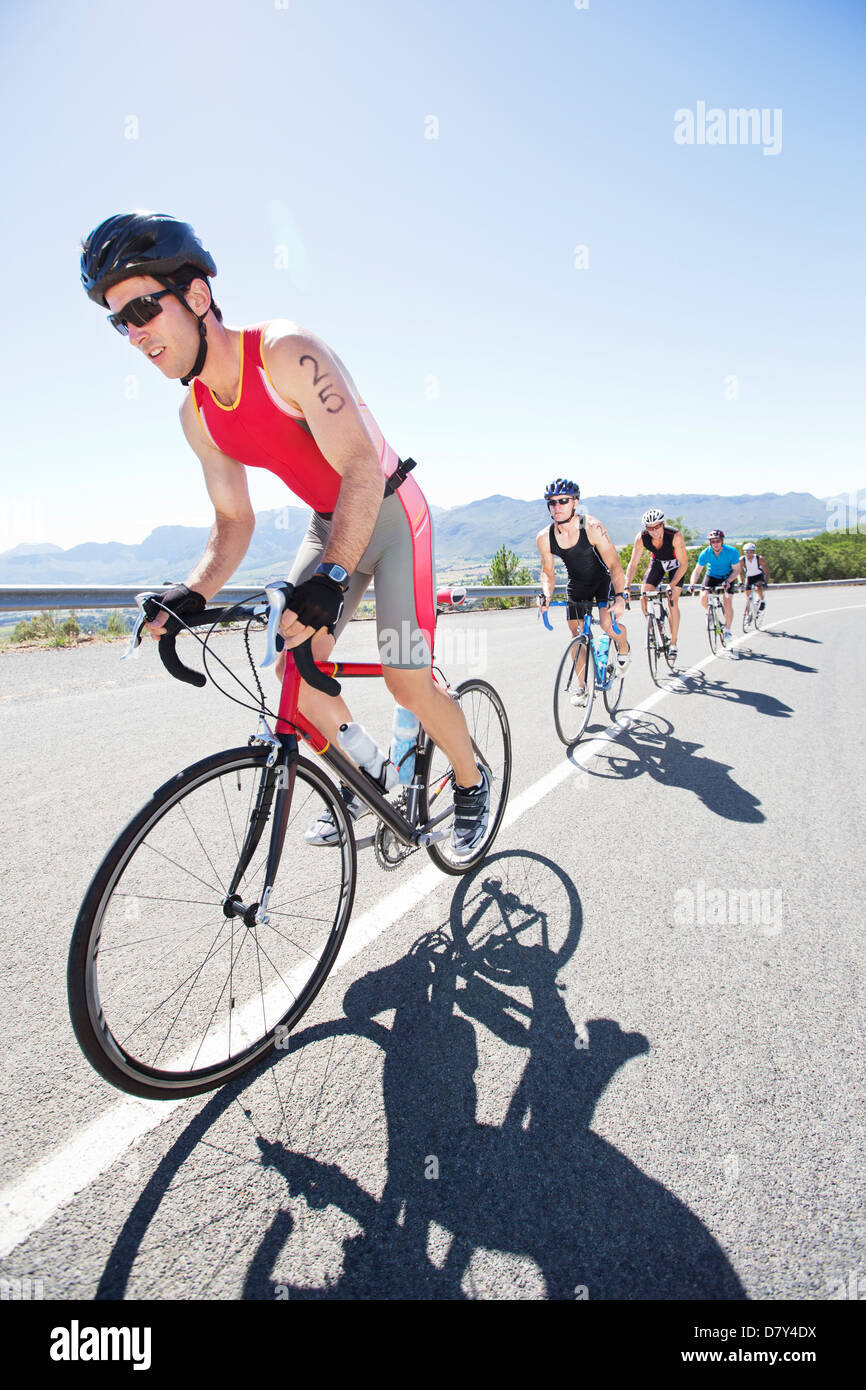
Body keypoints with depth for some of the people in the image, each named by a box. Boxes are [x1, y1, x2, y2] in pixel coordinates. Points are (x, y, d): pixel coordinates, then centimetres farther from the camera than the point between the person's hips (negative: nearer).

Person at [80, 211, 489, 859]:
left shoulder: (287, 352, -25)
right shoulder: (198, 415, -3)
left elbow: (362, 470, -33)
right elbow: (234, 520, 1)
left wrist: (331, 576, -46)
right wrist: (193, 594, -17)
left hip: (390, 513, -6)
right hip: (328, 524, 7)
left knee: (408, 682, -12)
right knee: (292, 667, -3)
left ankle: (472, 782, 16)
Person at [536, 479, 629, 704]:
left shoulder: (592, 527, -28)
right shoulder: (544, 538, -18)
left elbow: (614, 565, -26)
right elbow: (548, 572, -3)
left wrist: (620, 596, -38)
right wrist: (547, 595, -23)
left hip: (602, 579, -3)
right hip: (576, 585, 3)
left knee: (607, 622, -23)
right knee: (577, 634, 0)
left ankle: (624, 649, 12)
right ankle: (582, 687, 12)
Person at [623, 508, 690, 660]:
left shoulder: (675, 536, -35)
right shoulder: (641, 537, -27)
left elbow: (684, 564, -29)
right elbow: (633, 563, -24)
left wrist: (671, 585, -40)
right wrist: (627, 587, -35)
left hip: (675, 565, -3)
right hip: (657, 562, 3)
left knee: (672, 602, -15)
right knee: (643, 598, -11)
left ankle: (673, 644, -6)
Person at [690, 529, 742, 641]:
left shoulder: (732, 551, -27)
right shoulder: (705, 553, -24)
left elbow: (736, 570, -18)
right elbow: (697, 571, -17)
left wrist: (727, 581, -36)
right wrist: (693, 584, -35)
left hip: (727, 577, -1)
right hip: (711, 576, 1)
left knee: (728, 603, -15)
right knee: (703, 597, -21)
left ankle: (727, 629, 1)